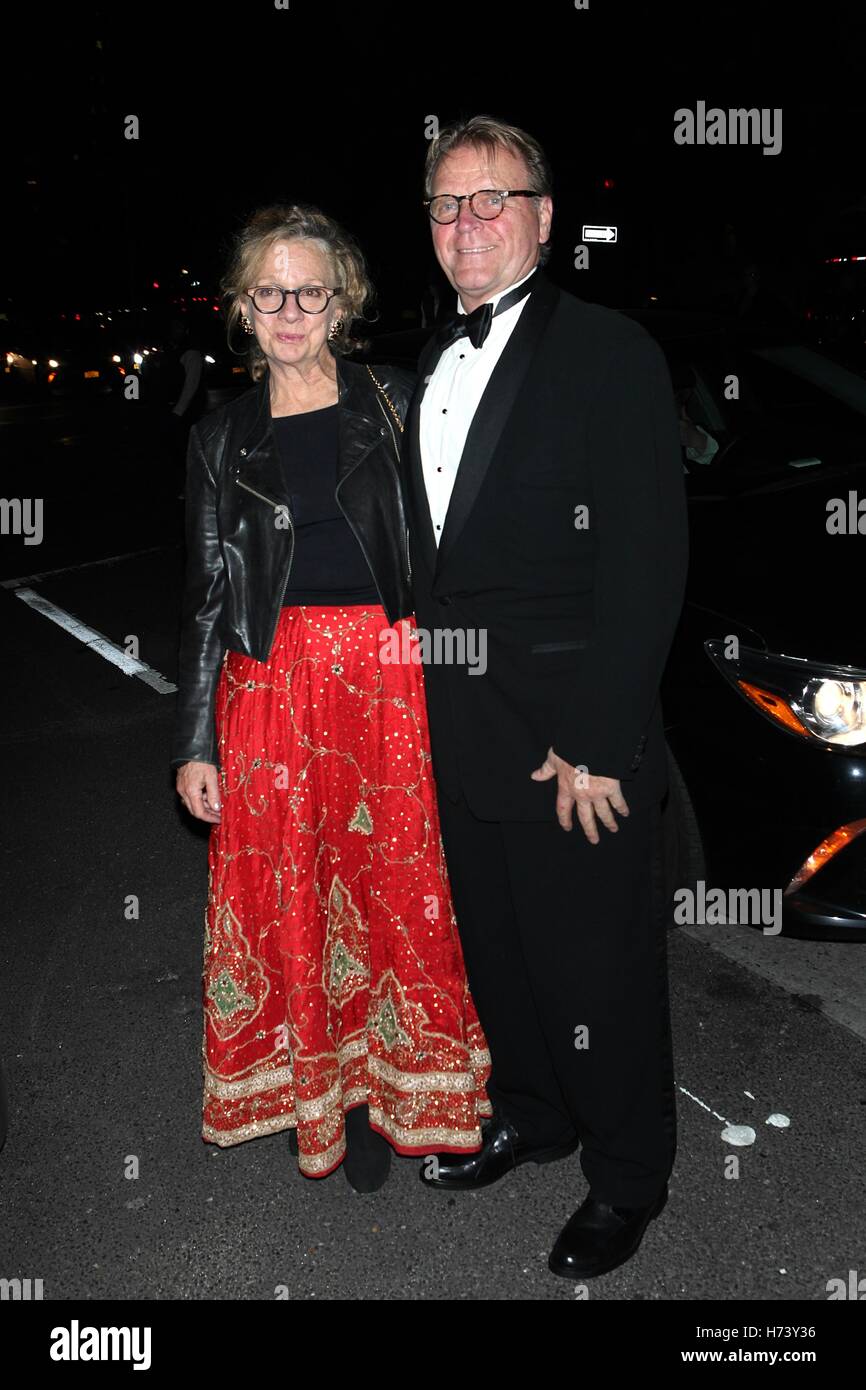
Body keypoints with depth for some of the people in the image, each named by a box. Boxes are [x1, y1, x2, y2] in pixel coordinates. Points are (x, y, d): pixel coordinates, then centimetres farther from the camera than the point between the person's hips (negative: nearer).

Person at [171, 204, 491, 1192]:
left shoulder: (393, 403, 3)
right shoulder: (220, 439, 6)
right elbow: (207, 596, 6)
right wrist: (194, 742, 2)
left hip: (382, 678, -1)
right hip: (270, 687, 1)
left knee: (389, 881, 6)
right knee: (283, 890, 7)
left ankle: (378, 1092, 26)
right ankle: (309, 1093, 27)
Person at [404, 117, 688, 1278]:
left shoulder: (612, 353, -9)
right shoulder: (432, 362, 13)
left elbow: (646, 565, -15)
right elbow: (431, 556, 13)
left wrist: (598, 744, -18)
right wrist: (419, 700, 6)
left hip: (574, 738, -6)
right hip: (459, 733, 7)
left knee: (599, 969, 7)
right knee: (496, 951, 20)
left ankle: (627, 1176, 30)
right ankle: (532, 1117, 43)